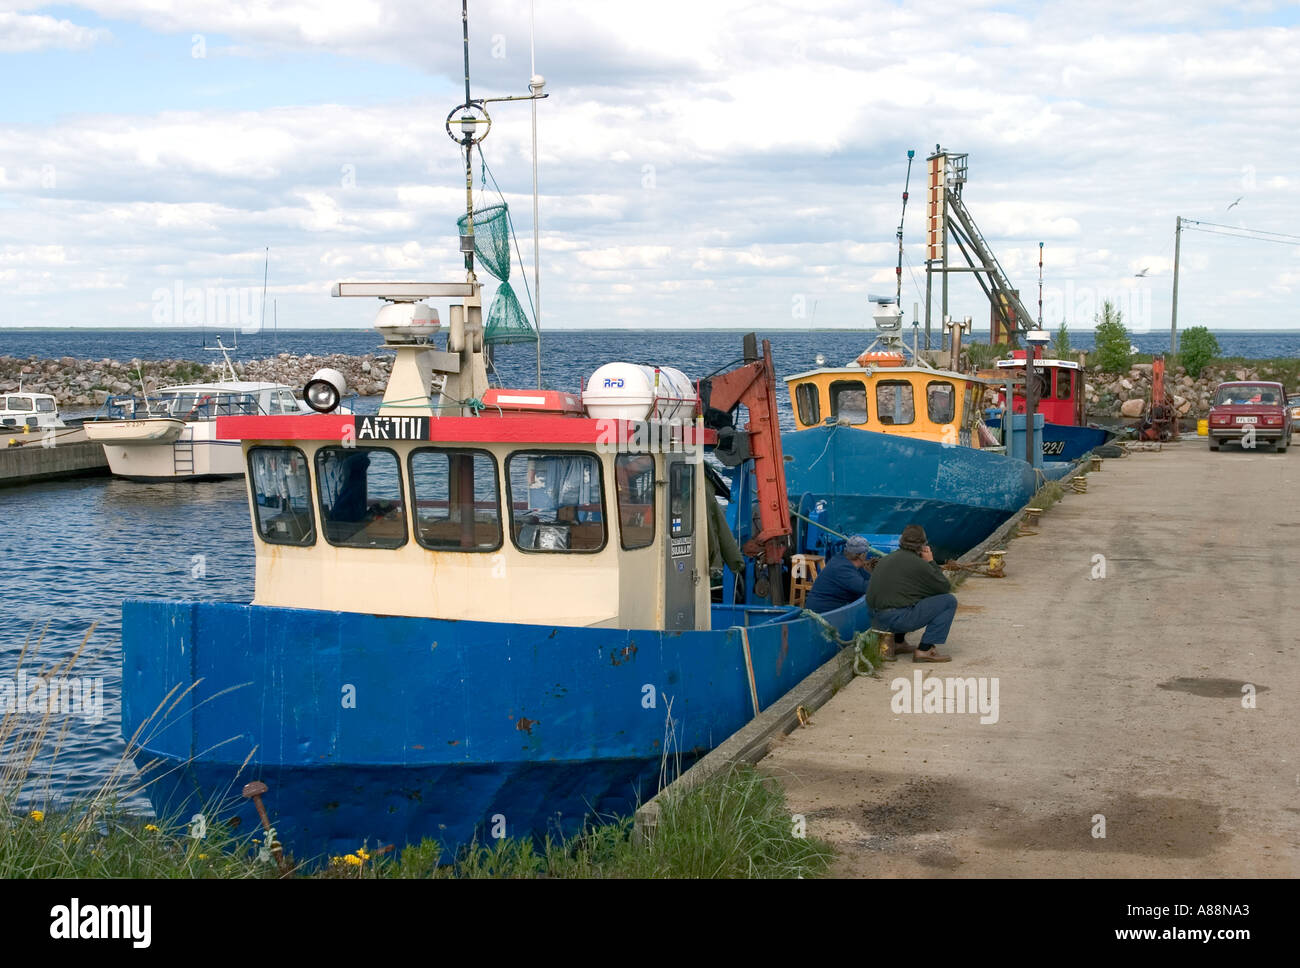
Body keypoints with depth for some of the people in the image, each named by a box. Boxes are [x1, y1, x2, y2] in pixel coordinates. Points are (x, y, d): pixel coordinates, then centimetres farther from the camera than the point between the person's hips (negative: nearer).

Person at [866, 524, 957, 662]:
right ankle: (925, 650, -6)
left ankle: (895, 642, 24)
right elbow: (945, 587, 1)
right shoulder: (917, 563, -8)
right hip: (898, 618, -9)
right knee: (949, 601, 0)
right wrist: (931, 562, 9)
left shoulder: (885, 559, 17)